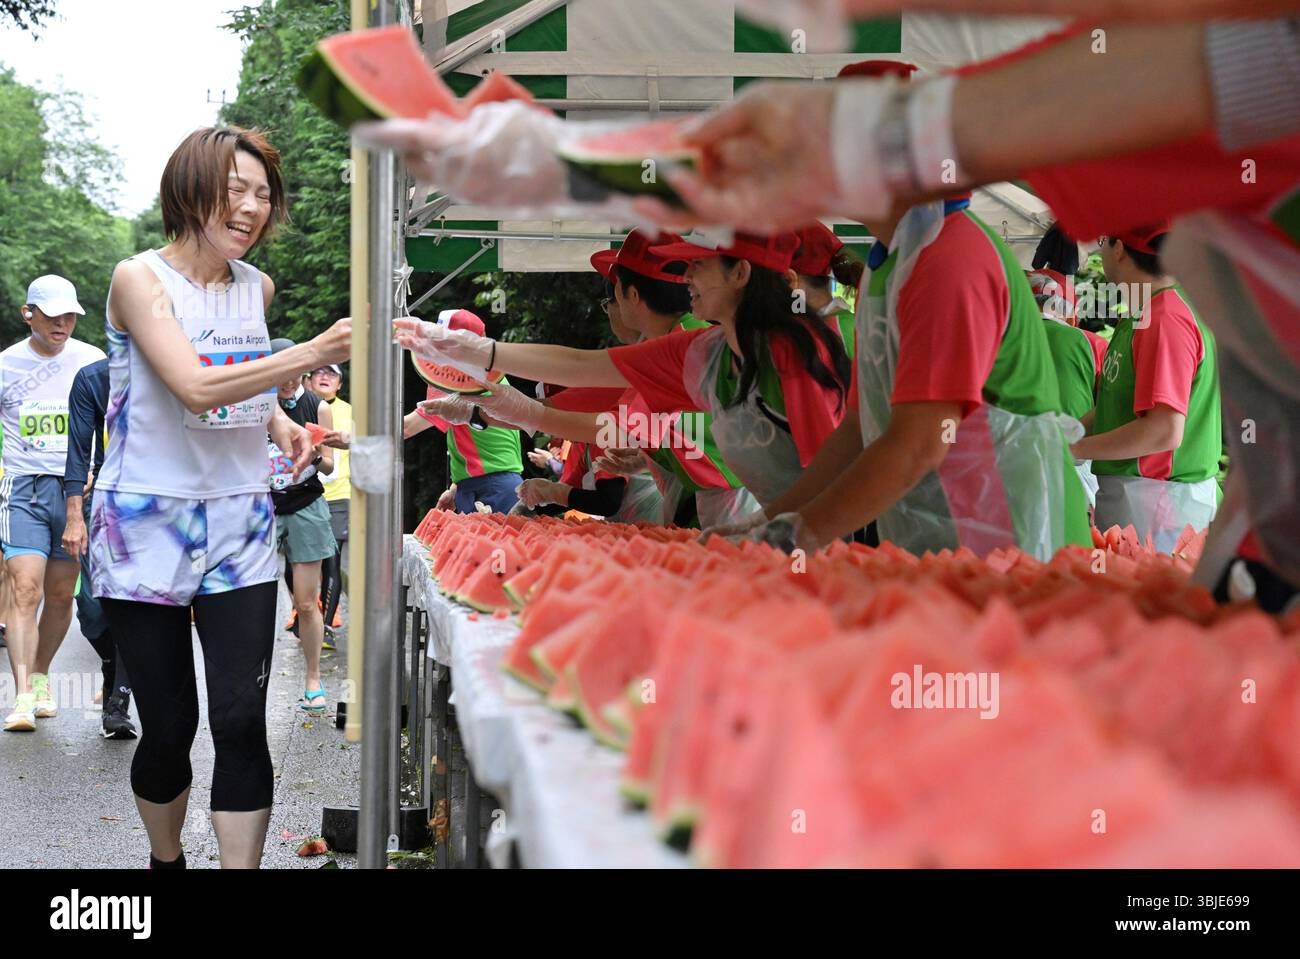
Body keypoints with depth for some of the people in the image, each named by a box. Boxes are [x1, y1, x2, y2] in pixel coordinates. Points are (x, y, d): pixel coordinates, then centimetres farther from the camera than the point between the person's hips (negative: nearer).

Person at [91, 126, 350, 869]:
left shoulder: (257, 287, 8)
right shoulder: (141, 279, -10)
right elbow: (195, 387, -25)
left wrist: (278, 422, 5)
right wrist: (314, 354, -32)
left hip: (240, 525, 4)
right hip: (147, 525, -4)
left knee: (242, 721, -7)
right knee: (168, 727, 4)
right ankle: (166, 858, 29)